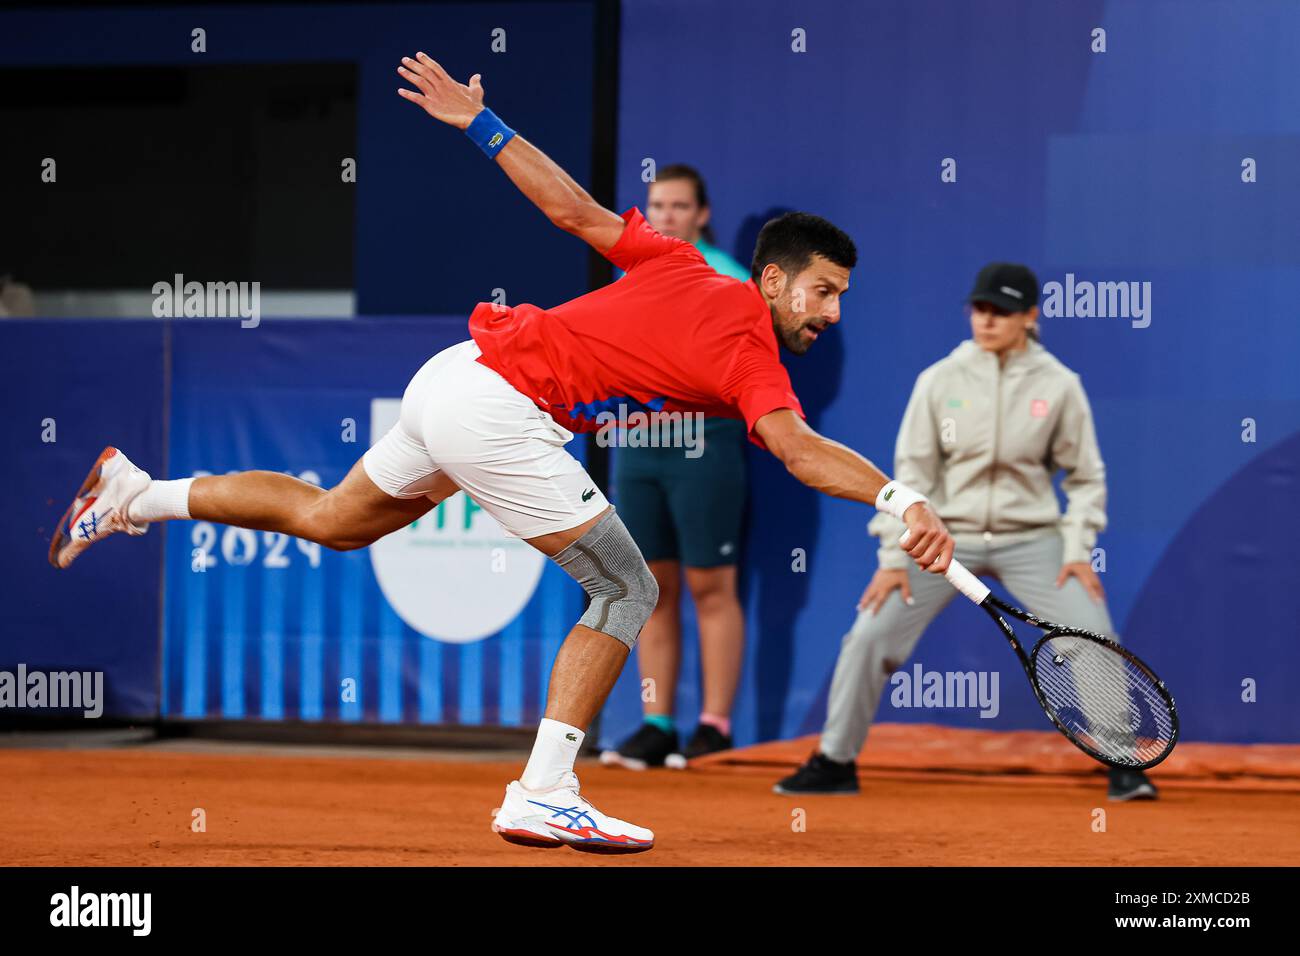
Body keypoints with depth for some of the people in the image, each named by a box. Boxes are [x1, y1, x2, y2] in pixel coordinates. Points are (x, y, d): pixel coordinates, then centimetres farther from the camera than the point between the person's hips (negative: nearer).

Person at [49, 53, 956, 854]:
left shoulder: (681, 265, 11)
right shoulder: (752, 358, -10)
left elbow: (574, 209, 13)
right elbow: (801, 450, -27)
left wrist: (479, 122, 18)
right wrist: (900, 498, -36)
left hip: (455, 377, 9)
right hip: (500, 412, -9)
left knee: (332, 520, 29)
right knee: (627, 592, -4)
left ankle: (135, 494, 38)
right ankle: (543, 797, -7)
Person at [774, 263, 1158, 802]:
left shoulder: (1059, 385, -4)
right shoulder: (940, 380, -3)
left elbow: (1085, 476, 4)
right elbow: (912, 472, -1)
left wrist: (1078, 550, -8)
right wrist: (895, 557, -7)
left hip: (1032, 540, 0)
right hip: (948, 536, 1)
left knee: (1094, 636, -16)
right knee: (870, 635, -9)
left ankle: (1121, 765, 0)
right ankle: (835, 763, 7)